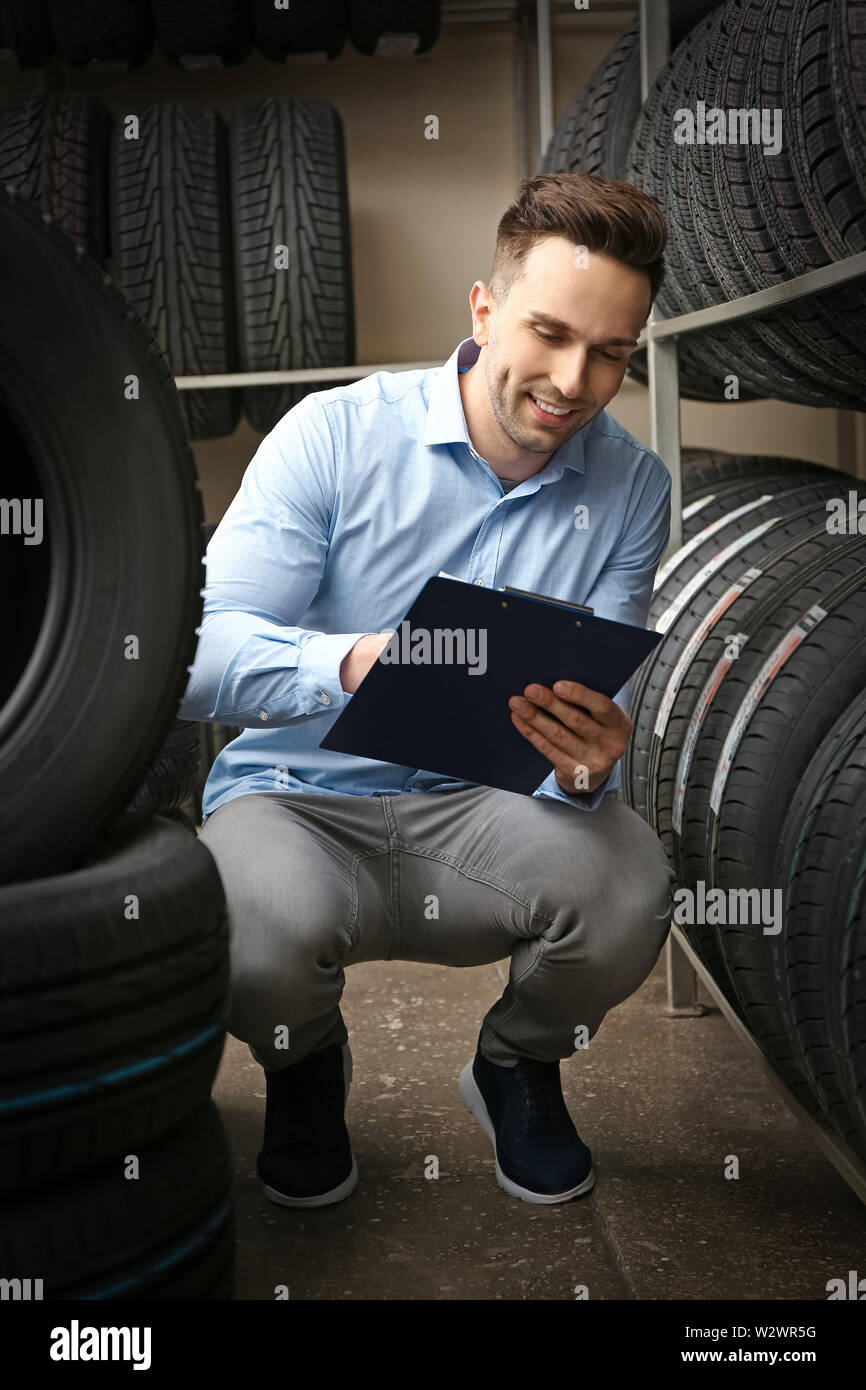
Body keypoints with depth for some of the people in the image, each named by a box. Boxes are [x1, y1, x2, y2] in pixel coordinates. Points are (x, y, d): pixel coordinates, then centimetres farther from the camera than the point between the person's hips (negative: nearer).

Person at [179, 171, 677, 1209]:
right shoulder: (335, 434, -11)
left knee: (629, 884, -29)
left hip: (482, 812, 2)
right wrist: (350, 664, -38)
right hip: (299, 798, -2)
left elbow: (601, 722, -2)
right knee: (264, 926, -36)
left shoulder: (631, 489, 0)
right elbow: (197, 656, -17)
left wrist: (587, 763, -28)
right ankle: (306, 1067, 7)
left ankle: (518, 1066, 9)